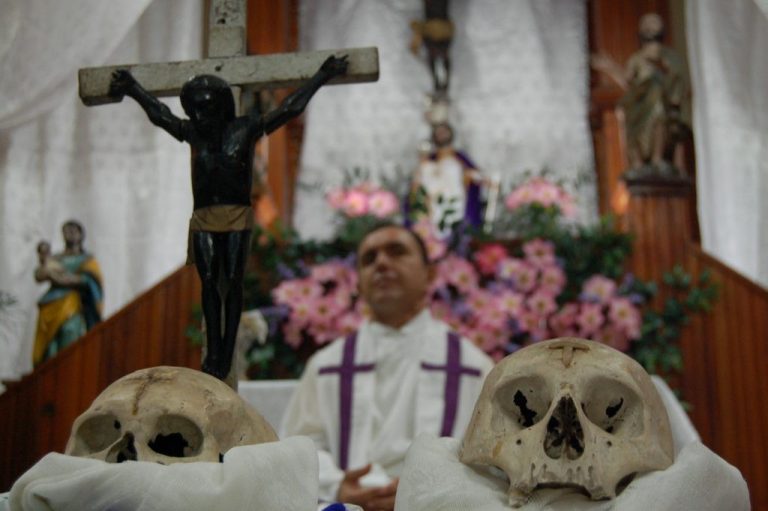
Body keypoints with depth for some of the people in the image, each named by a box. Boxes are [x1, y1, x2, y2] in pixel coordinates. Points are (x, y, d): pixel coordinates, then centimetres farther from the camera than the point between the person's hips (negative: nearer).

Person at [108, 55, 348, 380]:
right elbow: (158, 113, 25)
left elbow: (289, 108, 7)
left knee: (233, 283, -4)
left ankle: (227, 352, -1)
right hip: (203, 219, 3)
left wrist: (322, 76, 11)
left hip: (237, 218, -3)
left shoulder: (246, 129, 2)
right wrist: (132, 89, 37)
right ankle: (213, 353, 4)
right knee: (209, 283, 1)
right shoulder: (193, 133, 10)